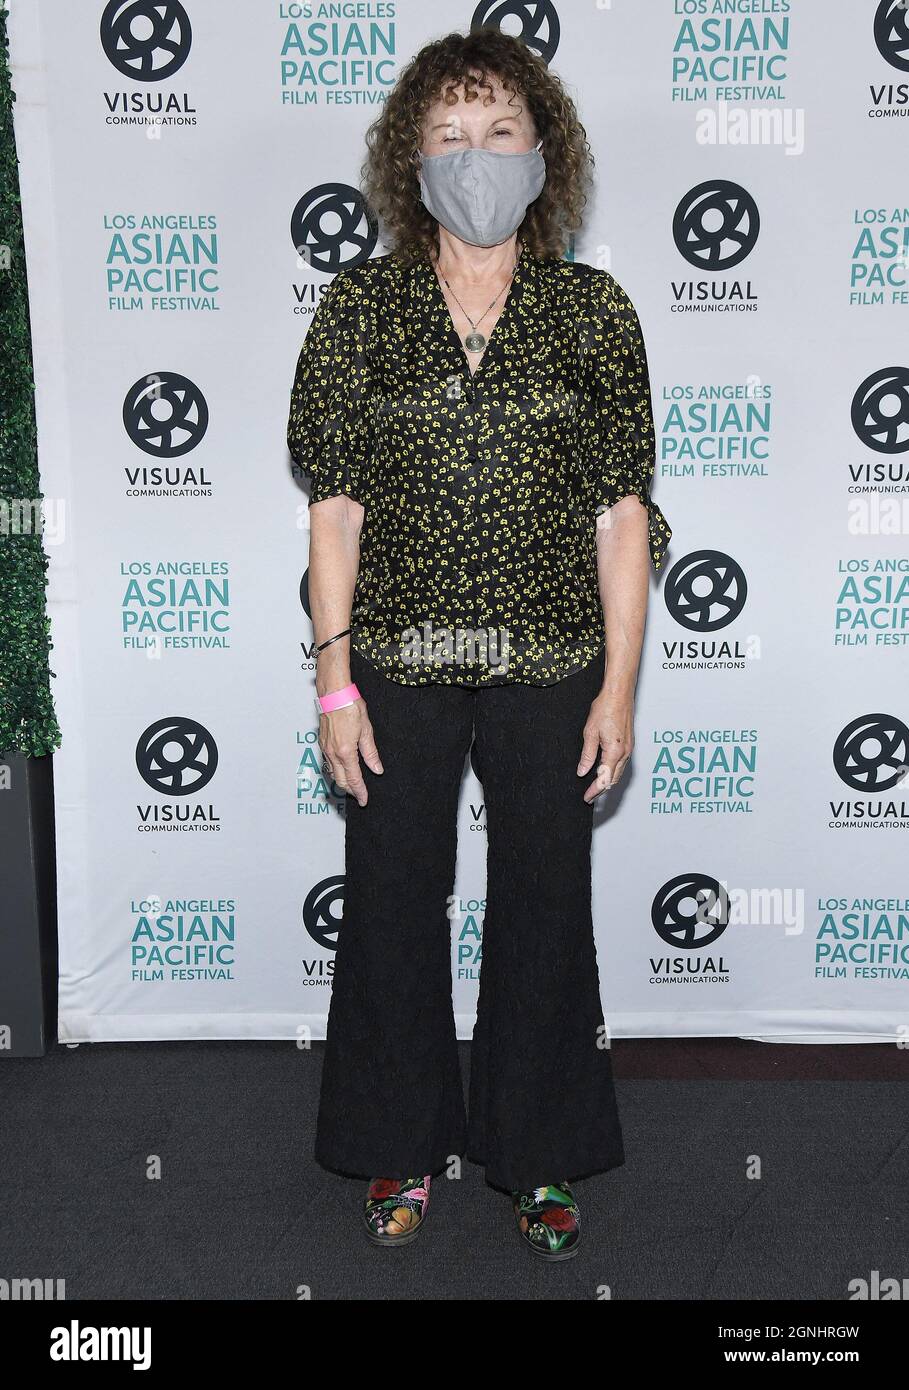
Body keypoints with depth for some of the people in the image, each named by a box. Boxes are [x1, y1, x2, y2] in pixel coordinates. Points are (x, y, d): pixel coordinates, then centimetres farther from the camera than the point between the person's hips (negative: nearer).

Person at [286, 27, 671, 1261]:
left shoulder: (595, 313, 0)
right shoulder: (361, 307, 0)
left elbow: (623, 511, 0)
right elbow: (336, 503, 0)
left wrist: (620, 683, -4)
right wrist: (335, 676, -5)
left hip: (548, 668, 0)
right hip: (400, 665, 1)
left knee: (544, 905, 11)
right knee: (392, 902, 11)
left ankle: (540, 1155, 32)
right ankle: (403, 1146, 33)